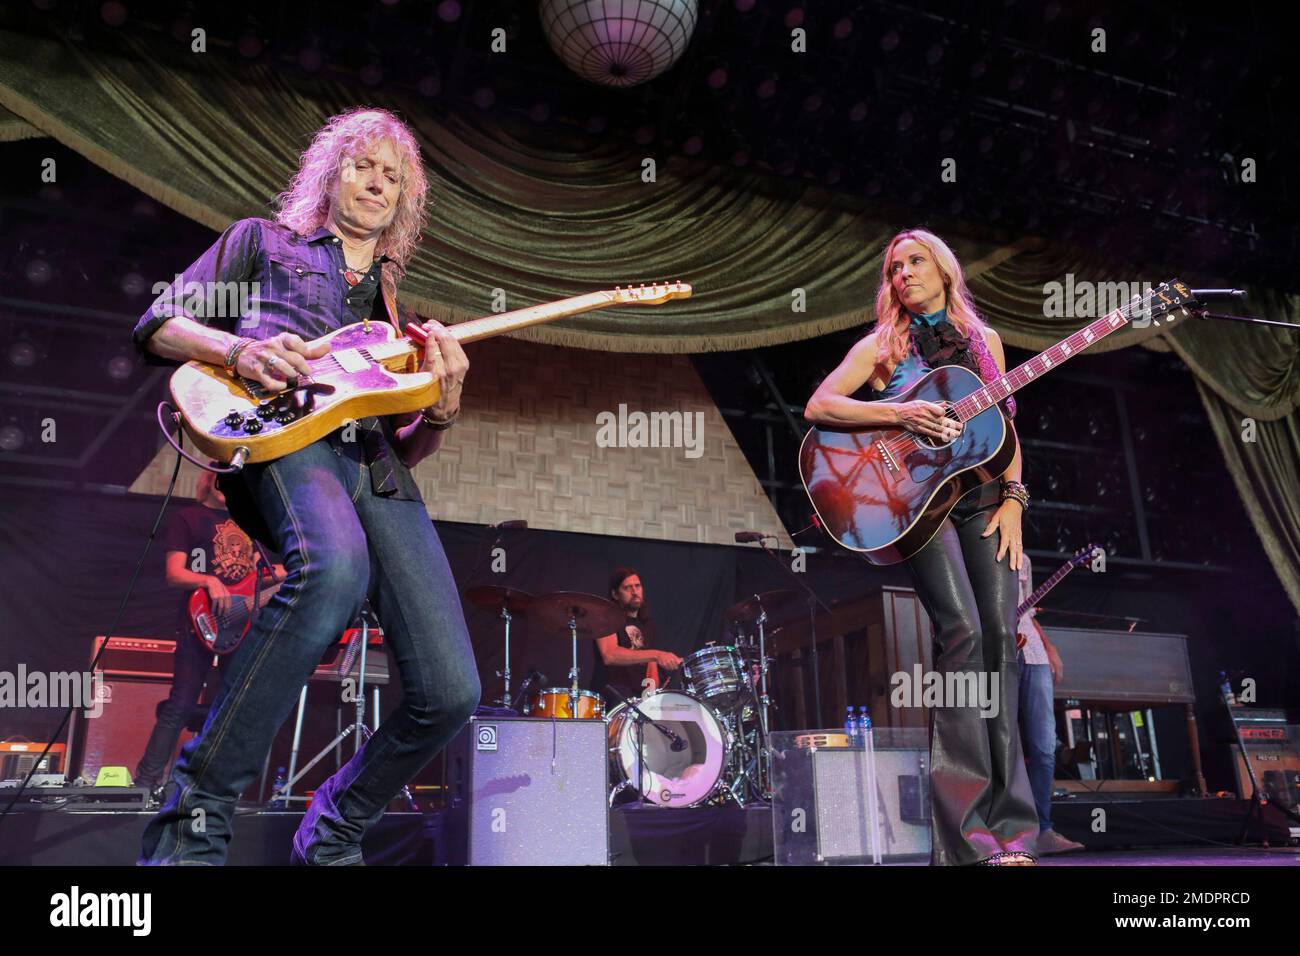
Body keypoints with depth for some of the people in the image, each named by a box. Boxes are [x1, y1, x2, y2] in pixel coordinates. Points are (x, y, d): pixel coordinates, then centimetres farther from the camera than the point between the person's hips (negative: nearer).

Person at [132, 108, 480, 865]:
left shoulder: (392, 304, 33)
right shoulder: (262, 241, 24)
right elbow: (159, 325, 13)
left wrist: (442, 408, 1)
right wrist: (240, 350, -8)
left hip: (377, 469, 5)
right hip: (282, 438, -4)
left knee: (450, 693, -12)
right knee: (336, 565, -42)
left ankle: (331, 837, 15)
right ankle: (197, 816, -26)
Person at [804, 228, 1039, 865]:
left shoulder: (983, 340, 19)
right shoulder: (882, 345, 9)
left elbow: (1006, 427, 18)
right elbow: (818, 407, -4)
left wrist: (1012, 500, 3)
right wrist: (899, 414, -16)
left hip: (983, 498, 4)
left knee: (1001, 634, -10)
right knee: (962, 629, -21)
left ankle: (1006, 825, -3)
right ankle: (965, 833, -18)